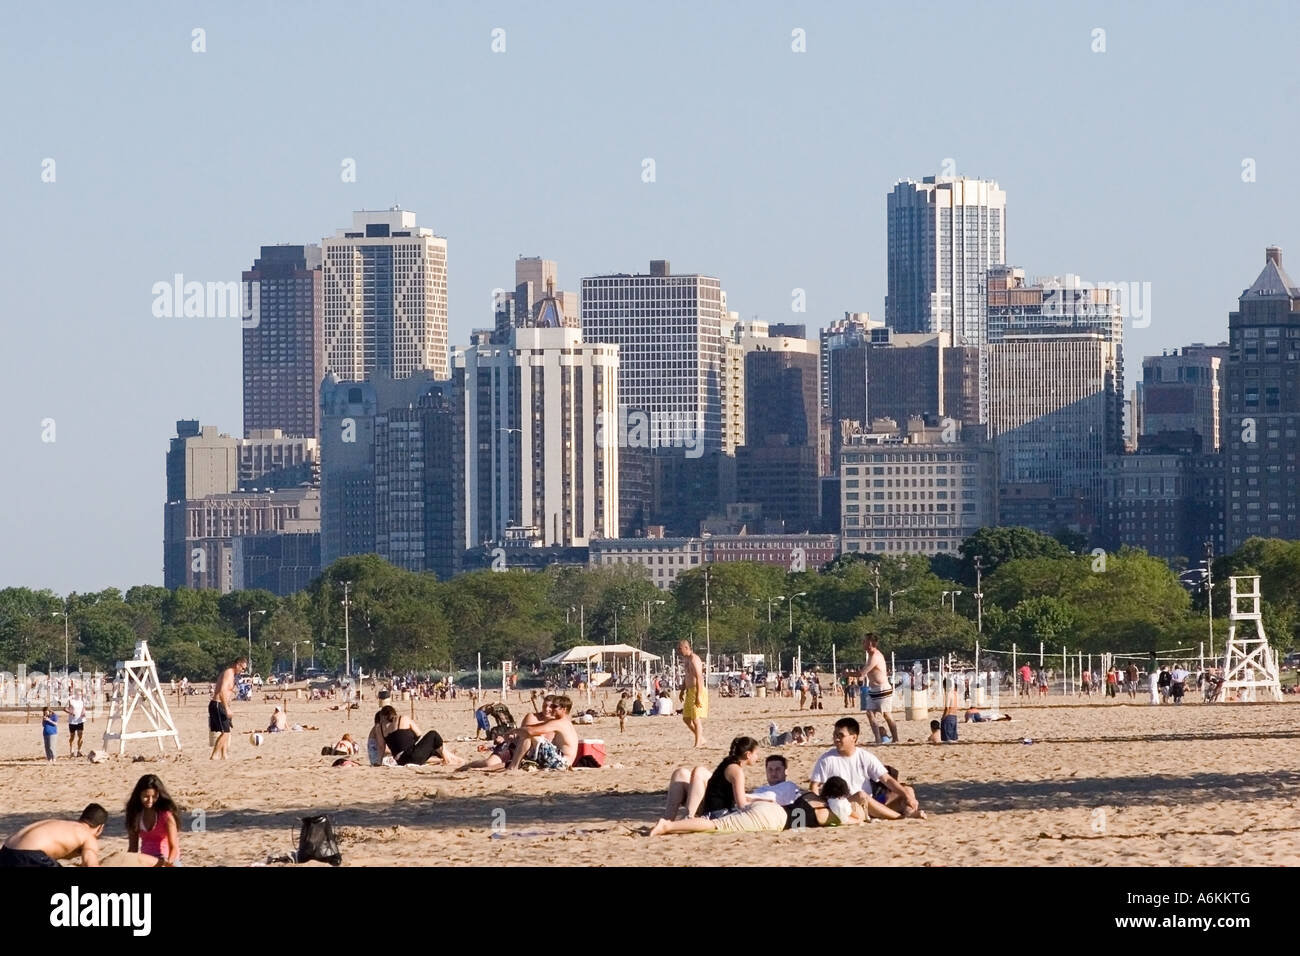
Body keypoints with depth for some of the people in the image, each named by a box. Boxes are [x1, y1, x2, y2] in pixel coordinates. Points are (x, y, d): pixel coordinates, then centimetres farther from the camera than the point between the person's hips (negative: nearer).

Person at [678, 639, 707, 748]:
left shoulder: (694, 659, -16)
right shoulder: (686, 659, 15)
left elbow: (699, 678, -23)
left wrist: (698, 696, -26)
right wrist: (682, 691, 25)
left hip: (698, 691, -10)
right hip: (689, 692, 10)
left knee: (696, 719, -8)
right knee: (686, 719, 11)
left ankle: (698, 744, -4)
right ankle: (701, 739, 21)